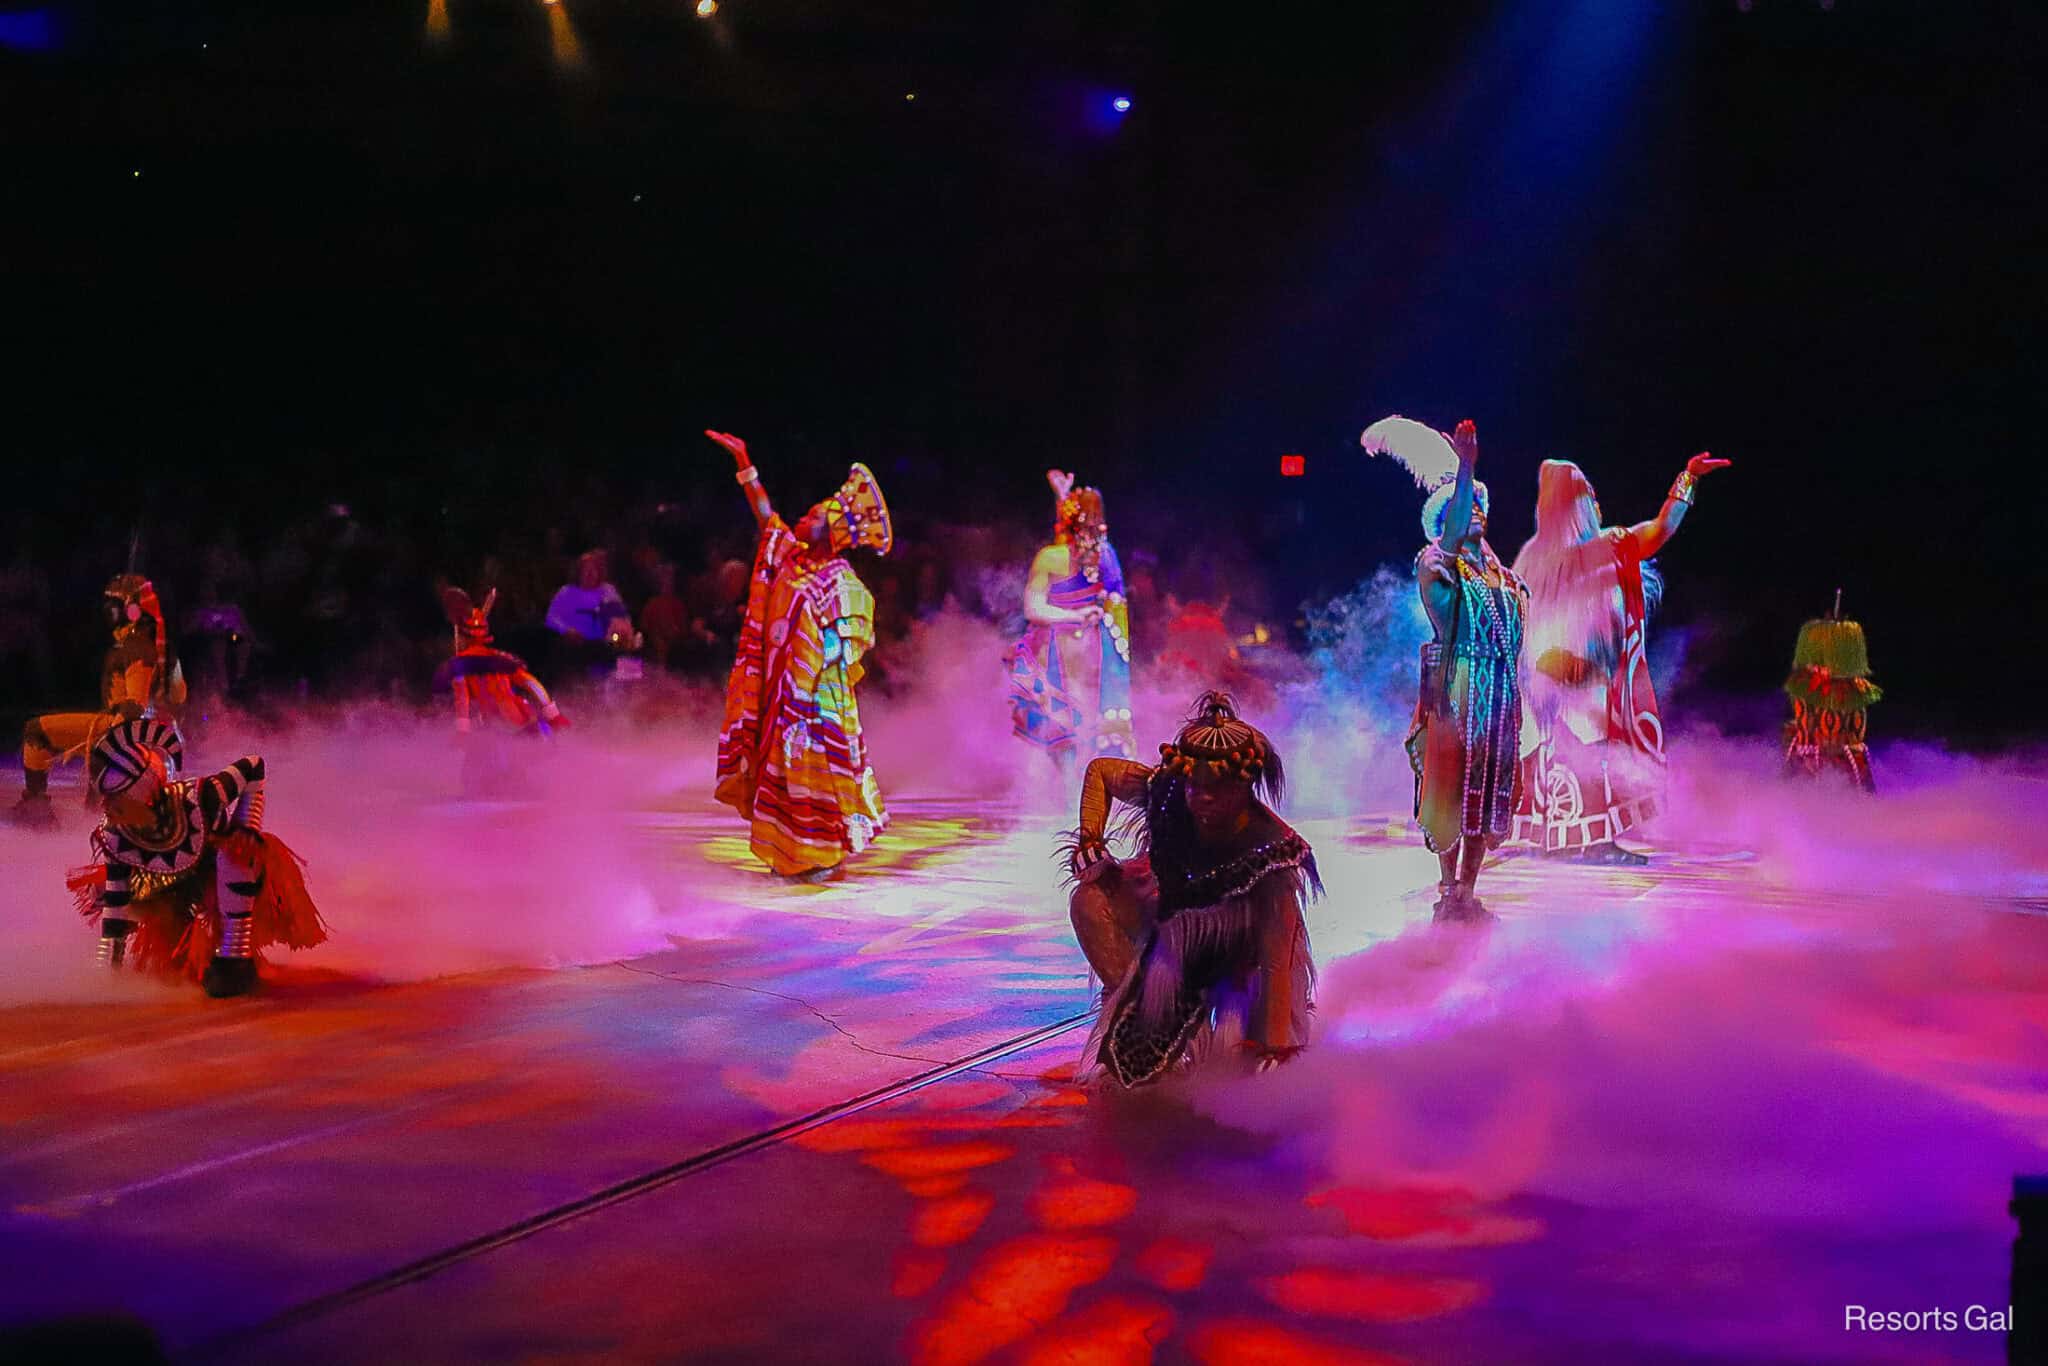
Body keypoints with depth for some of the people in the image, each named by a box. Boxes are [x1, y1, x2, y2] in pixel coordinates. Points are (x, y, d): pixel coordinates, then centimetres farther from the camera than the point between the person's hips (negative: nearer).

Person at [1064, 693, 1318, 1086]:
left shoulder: (1272, 847, -38)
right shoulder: (1165, 794, -28)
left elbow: (1278, 959, -39)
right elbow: (1099, 770, -5)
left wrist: (1276, 1043, -44)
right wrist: (1089, 837, -17)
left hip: (1240, 947, -4)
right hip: (1170, 915, 4)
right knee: (1090, 897, -22)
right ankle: (1130, 1003, -12)